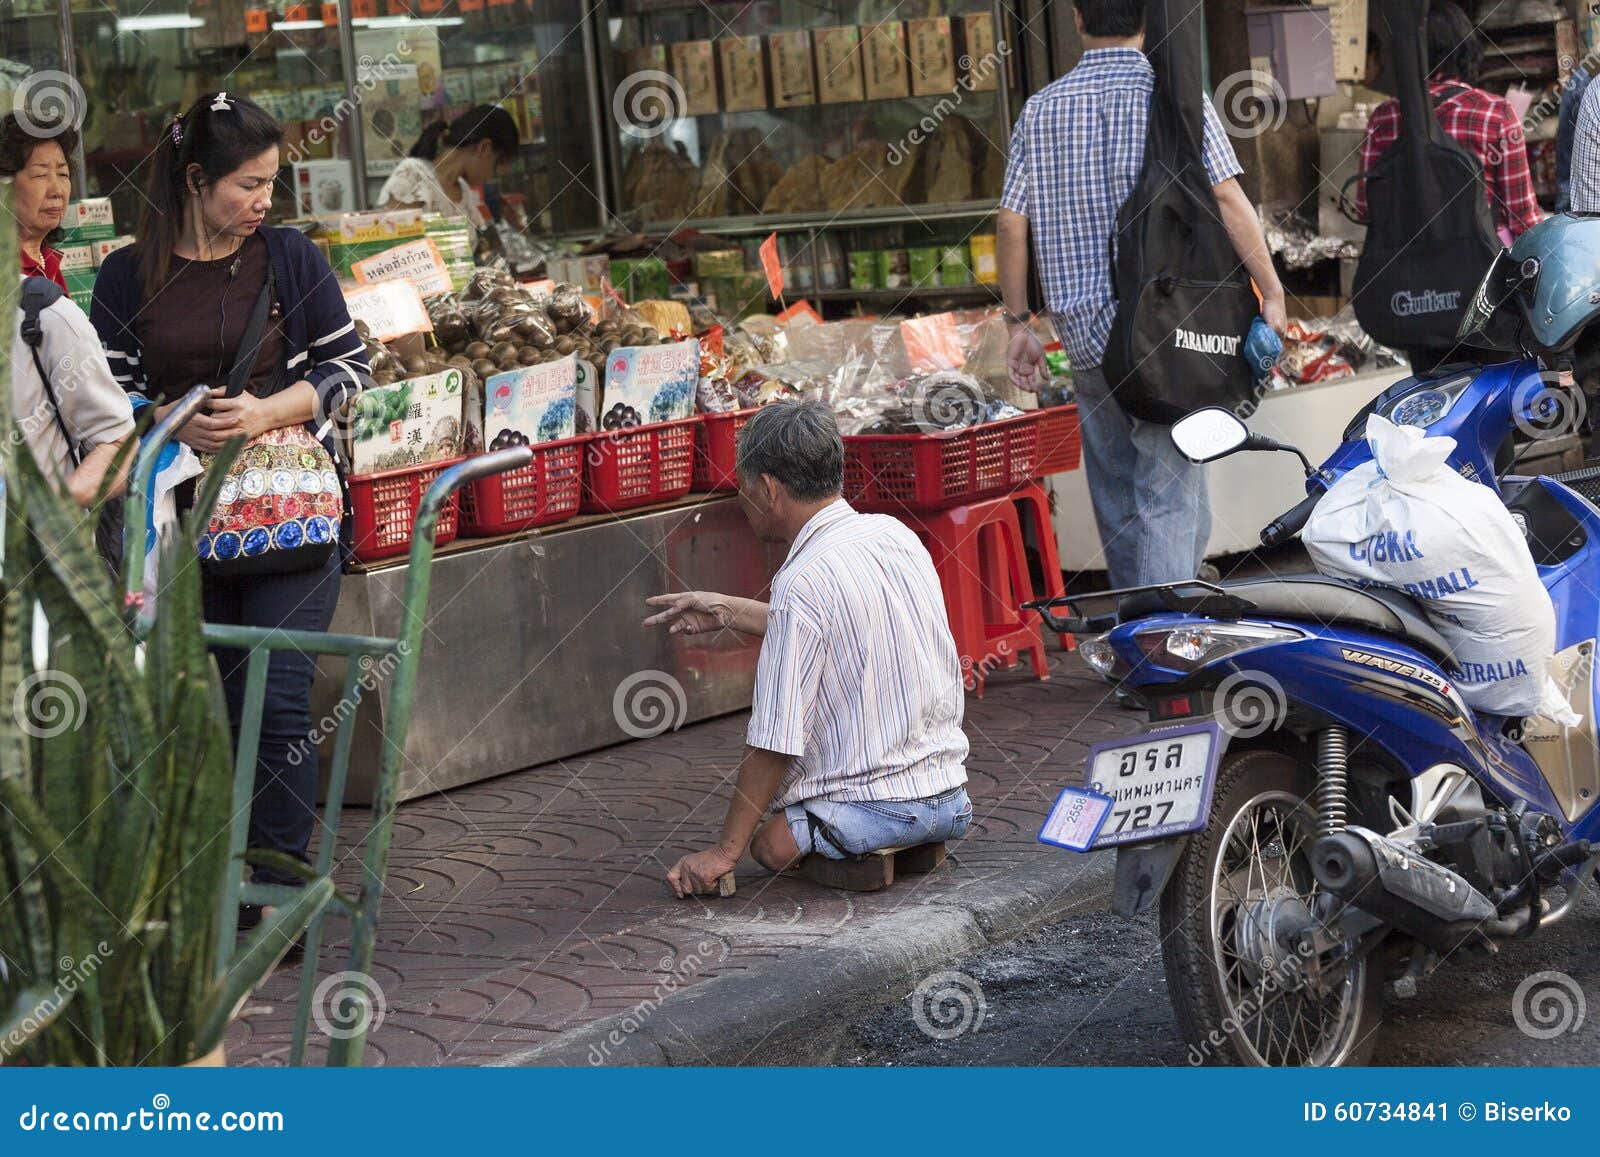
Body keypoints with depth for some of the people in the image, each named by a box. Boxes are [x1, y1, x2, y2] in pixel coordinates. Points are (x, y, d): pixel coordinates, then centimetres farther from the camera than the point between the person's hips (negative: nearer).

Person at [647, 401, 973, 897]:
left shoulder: (803, 584, -20)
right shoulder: (895, 532, 3)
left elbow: (775, 743, -19)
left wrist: (724, 851, -10)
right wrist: (726, 611, 27)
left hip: (876, 811, -7)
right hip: (951, 800, 7)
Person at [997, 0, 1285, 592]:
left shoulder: (1041, 108, 6)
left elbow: (1011, 221, 4)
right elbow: (1227, 197, -13)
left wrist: (1019, 322, 12)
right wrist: (1272, 293, -9)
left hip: (1084, 327, 4)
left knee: (1115, 493, 16)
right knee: (1172, 495, -5)